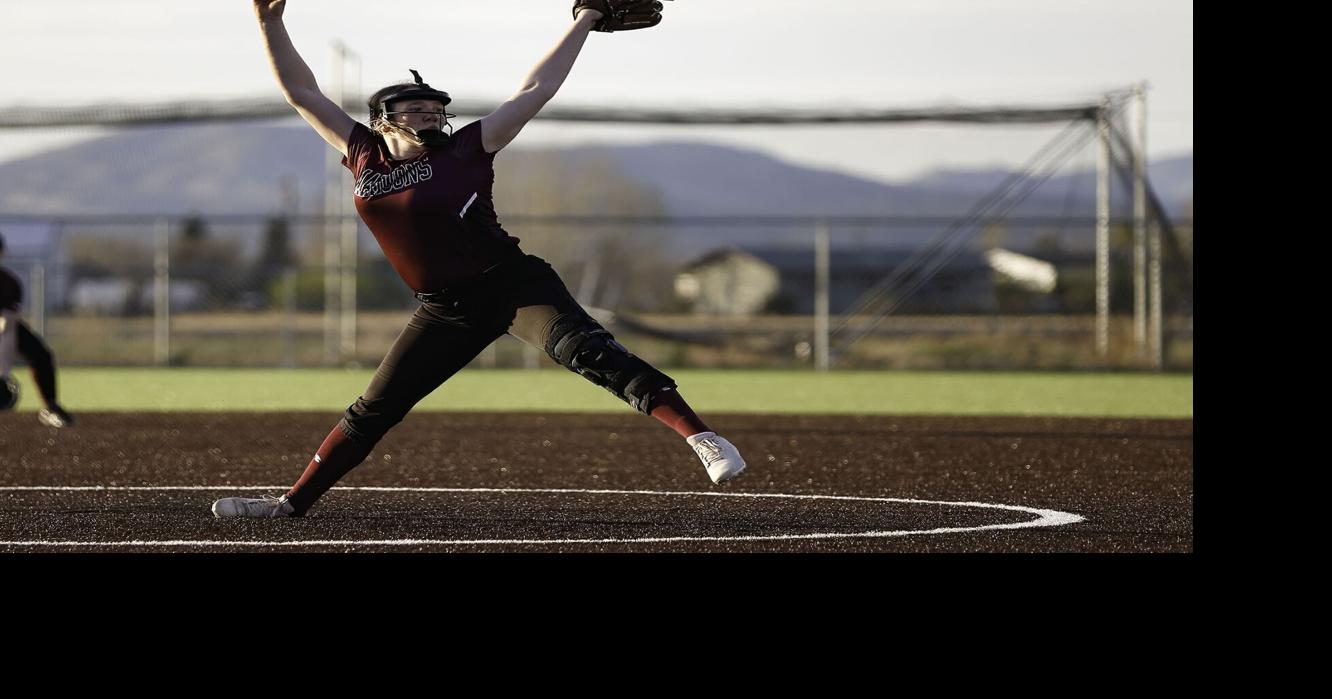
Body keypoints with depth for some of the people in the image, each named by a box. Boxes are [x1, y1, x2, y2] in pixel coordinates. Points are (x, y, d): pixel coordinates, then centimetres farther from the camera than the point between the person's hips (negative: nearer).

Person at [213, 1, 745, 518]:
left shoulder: (463, 151, -4)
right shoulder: (364, 156, 6)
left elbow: (536, 90, -2)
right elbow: (301, 91, 10)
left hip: (513, 283, -4)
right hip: (446, 311, 4)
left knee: (583, 348, -26)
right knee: (372, 412, 8)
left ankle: (697, 433, -37)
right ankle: (293, 503, 19)